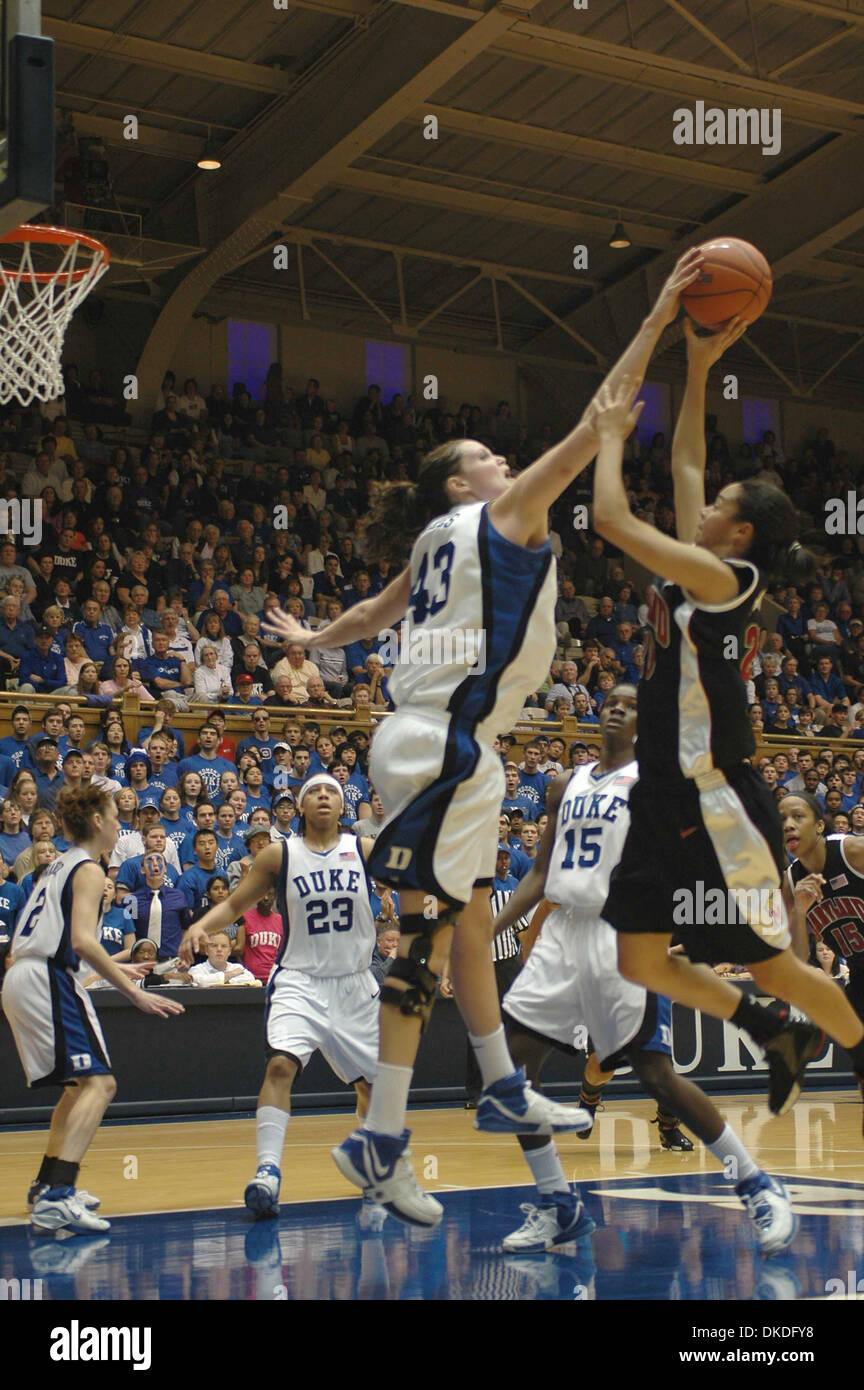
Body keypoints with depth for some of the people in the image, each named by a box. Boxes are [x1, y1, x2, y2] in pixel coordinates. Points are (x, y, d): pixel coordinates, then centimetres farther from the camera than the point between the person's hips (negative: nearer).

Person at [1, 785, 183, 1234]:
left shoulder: (59, 865, 23)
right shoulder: (89, 869, -5)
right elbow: (82, 941, -18)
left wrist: (115, 968, 42)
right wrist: (132, 992, -19)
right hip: (45, 979, -10)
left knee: (77, 1085, 23)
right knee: (98, 1083, -17)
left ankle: (47, 1184, 31)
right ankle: (56, 1197, -30)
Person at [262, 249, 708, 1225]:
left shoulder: (447, 541, 18)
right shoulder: (505, 515, -5)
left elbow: (374, 612, 30)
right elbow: (596, 425, -9)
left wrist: (313, 641, 49)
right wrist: (657, 319, -6)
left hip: (446, 746, 10)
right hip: (445, 745, -10)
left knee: (469, 920, 18)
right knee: (428, 933, -12)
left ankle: (505, 1092, 31)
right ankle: (379, 1141, -12)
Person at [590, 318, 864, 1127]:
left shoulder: (721, 577, -13)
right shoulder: (700, 577, 11)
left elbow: (612, 521, -19)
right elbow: (684, 464, 19)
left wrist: (610, 436, -5)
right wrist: (697, 370, 15)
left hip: (717, 803, -9)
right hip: (669, 796, 9)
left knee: (770, 965, 1)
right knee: (642, 963, 8)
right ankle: (777, 1034, 26)